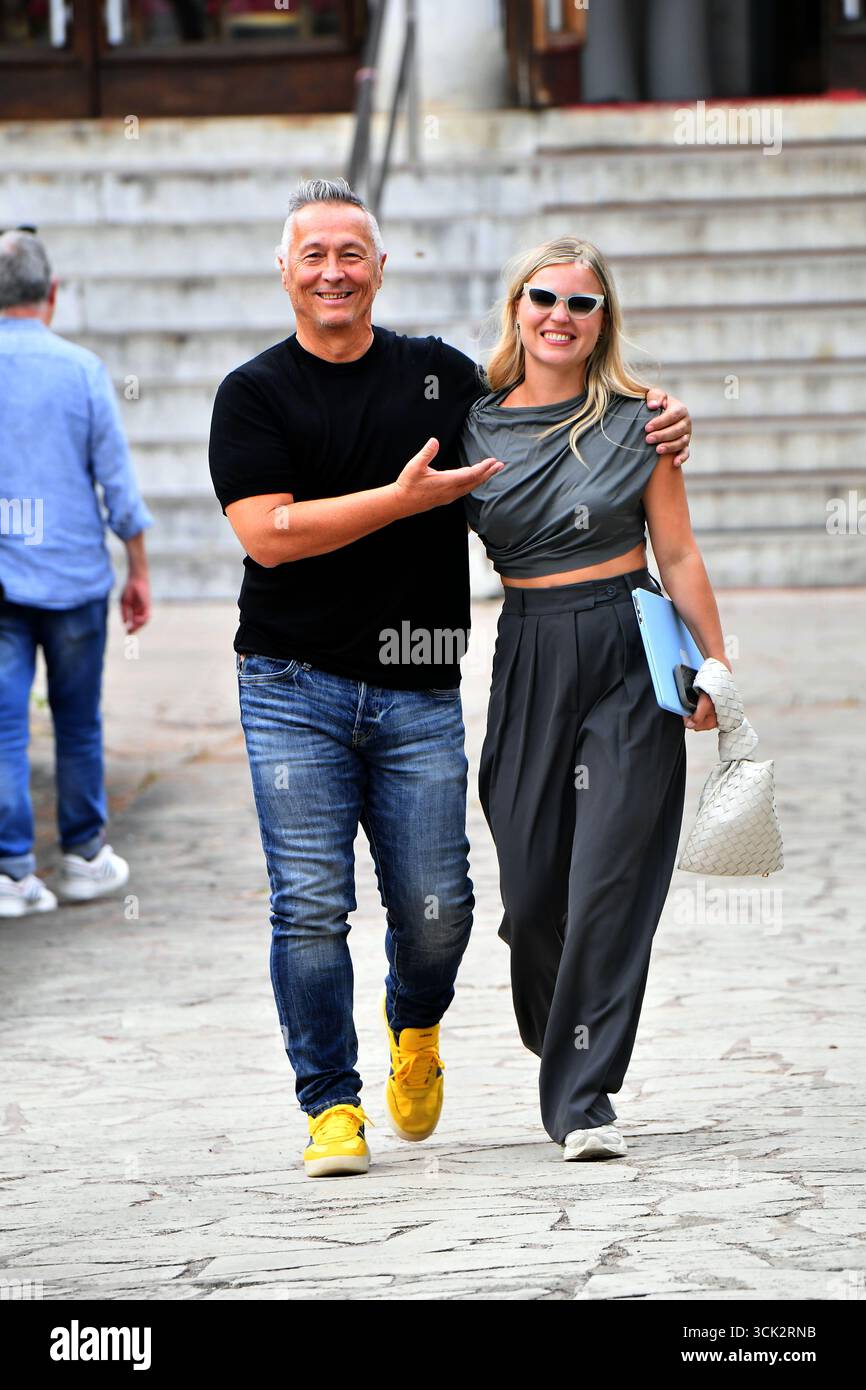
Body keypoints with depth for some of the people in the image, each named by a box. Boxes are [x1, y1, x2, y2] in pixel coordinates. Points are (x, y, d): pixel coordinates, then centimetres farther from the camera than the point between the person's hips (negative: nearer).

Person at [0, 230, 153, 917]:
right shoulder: (81, 370, -6)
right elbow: (118, 480, -3)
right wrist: (139, 572, 6)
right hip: (73, 575, 0)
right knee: (78, 723, 12)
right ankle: (84, 856, 21)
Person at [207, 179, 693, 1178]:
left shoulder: (441, 376, 10)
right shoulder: (255, 394, 1)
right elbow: (268, 533, -11)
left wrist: (659, 425, 4)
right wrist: (404, 499, -15)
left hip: (418, 693, 2)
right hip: (295, 689, -2)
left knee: (435, 909, 1)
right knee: (310, 906, -7)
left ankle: (415, 1024, 33)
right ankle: (330, 1105, 5)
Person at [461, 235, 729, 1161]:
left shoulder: (635, 425, 3)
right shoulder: (473, 425, 6)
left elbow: (677, 554, 5)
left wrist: (714, 665, 2)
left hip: (630, 659, -2)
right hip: (529, 658, 2)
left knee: (608, 883, -9)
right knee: (531, 888, 2)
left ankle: (582, 1097, -6)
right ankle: (560, 1046, 29)